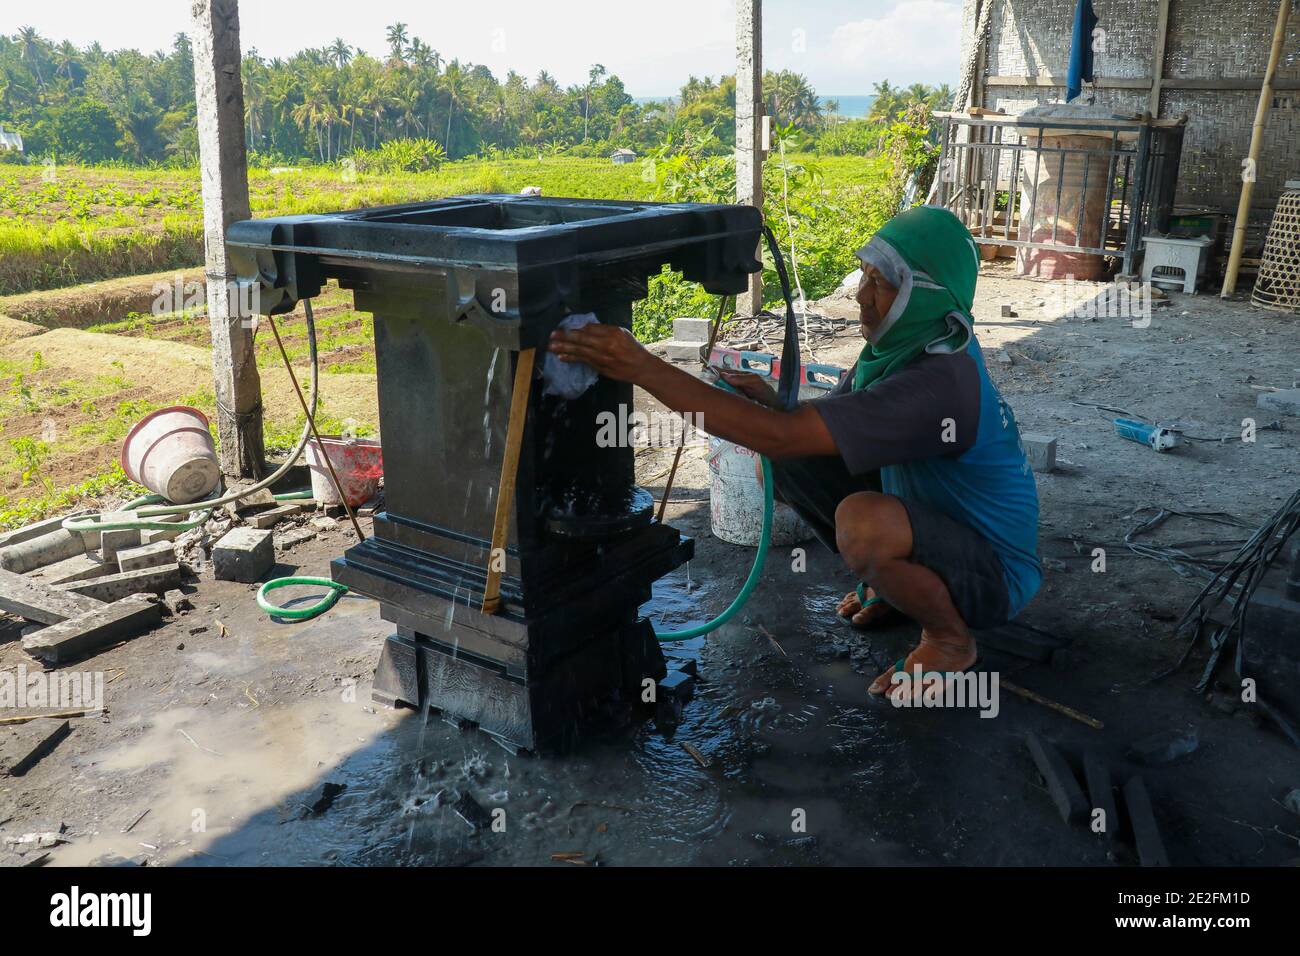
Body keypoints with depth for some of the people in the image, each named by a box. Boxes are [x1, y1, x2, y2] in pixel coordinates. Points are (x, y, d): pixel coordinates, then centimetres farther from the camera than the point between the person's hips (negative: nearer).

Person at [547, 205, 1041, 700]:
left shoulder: (940, 382, -34)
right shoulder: (898, 347, -6)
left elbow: (779, 435, -40)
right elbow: (821, 427, 3)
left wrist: (643, 368, -41)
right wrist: (771, 401, -19)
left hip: (994, 574, -8)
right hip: (934, 518, 8)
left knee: (861, 521, -38)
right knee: (782, 466, -1)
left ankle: (950, 639, -7)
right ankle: (892, 583, 16)